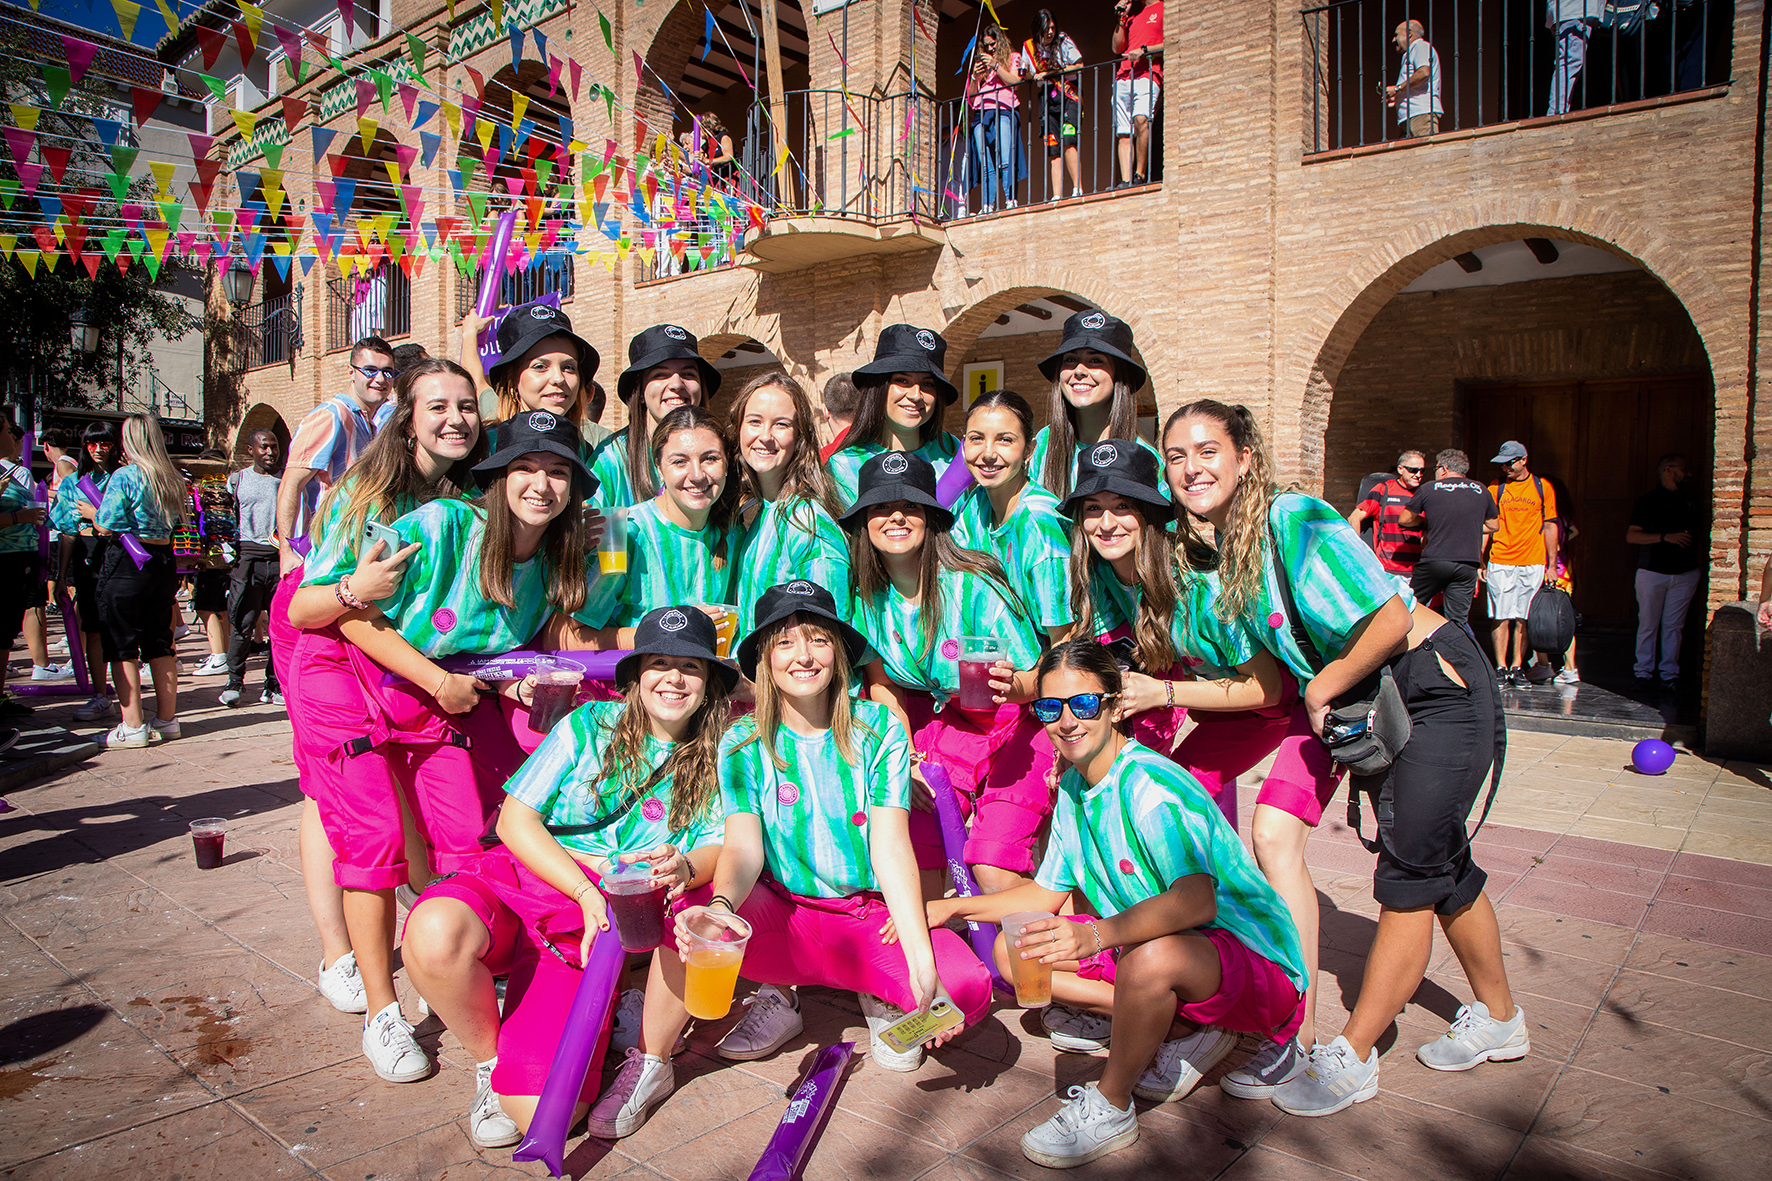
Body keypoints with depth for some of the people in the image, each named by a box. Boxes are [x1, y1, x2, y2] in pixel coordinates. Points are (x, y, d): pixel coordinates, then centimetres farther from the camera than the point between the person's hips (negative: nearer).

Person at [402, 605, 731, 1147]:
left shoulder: (716, 759, 5)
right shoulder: (589, 725, 2)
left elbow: (719, 848, -4)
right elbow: (515, 819, -2)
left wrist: (684, 869, -29)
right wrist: (585, 888, -17)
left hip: (592, 932, -1)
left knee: (543, 1116, -22)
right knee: (434, 931, -35)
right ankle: (488, 1057, -5)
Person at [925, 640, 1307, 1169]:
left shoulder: (1150, 785, -23)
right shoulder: (1072, 787, 4)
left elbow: (1196, 901, -37)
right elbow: (1049, 891, 13)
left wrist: (1095, 934, -50)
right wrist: (953, 908, 5)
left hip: (1256, 963, -8)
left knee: (1150, 957, -41)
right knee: (1013, 950, -1)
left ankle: (1109, 1108, -10)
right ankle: (1182, 1030, 0)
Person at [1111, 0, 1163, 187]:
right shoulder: (1129, 16, 27)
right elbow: (1117, 48, 18)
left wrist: (1144, 50, -11)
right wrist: (1121, 19, 11)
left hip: (1147, 75, -6)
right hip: (1123, 78, 6)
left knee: (1141, 119, -29)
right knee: (1122, 133, -4)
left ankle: (1140, 175, -22)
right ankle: (1125, 181, -9)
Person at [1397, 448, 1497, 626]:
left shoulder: (1428, 489, 1)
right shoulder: (1481, 491, 10)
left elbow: (1404, 519, 9)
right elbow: (1494, 525, 22)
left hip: (1434, 561, -3)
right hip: (1468, 564, 3)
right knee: (1458, 621, 5)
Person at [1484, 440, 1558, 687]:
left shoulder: (1542, 487, 7)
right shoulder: (1495, 488, 6)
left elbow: (1550, 526, 9)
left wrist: (1552, 565, 6)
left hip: (1532, 564, 0)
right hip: (1500, 563, 0)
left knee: (1523, 619, 1)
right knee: (1501, 618, -2)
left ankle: (1517, 668, 9)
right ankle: (1501, 669, 4)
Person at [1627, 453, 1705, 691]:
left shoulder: (1692, 502, 14)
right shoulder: (1648, 501, 0)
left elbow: (1699, 535, 21)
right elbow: (1631, 536, -8)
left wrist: (1699, 565, 11)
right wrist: (1666, 537, -16)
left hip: (1685, 573, 3)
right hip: (1652, 571, -3)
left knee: (1674, 626, 3)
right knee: (1648, 624, 0)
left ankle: (1670, 674, 8)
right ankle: (1644, 672, 7)